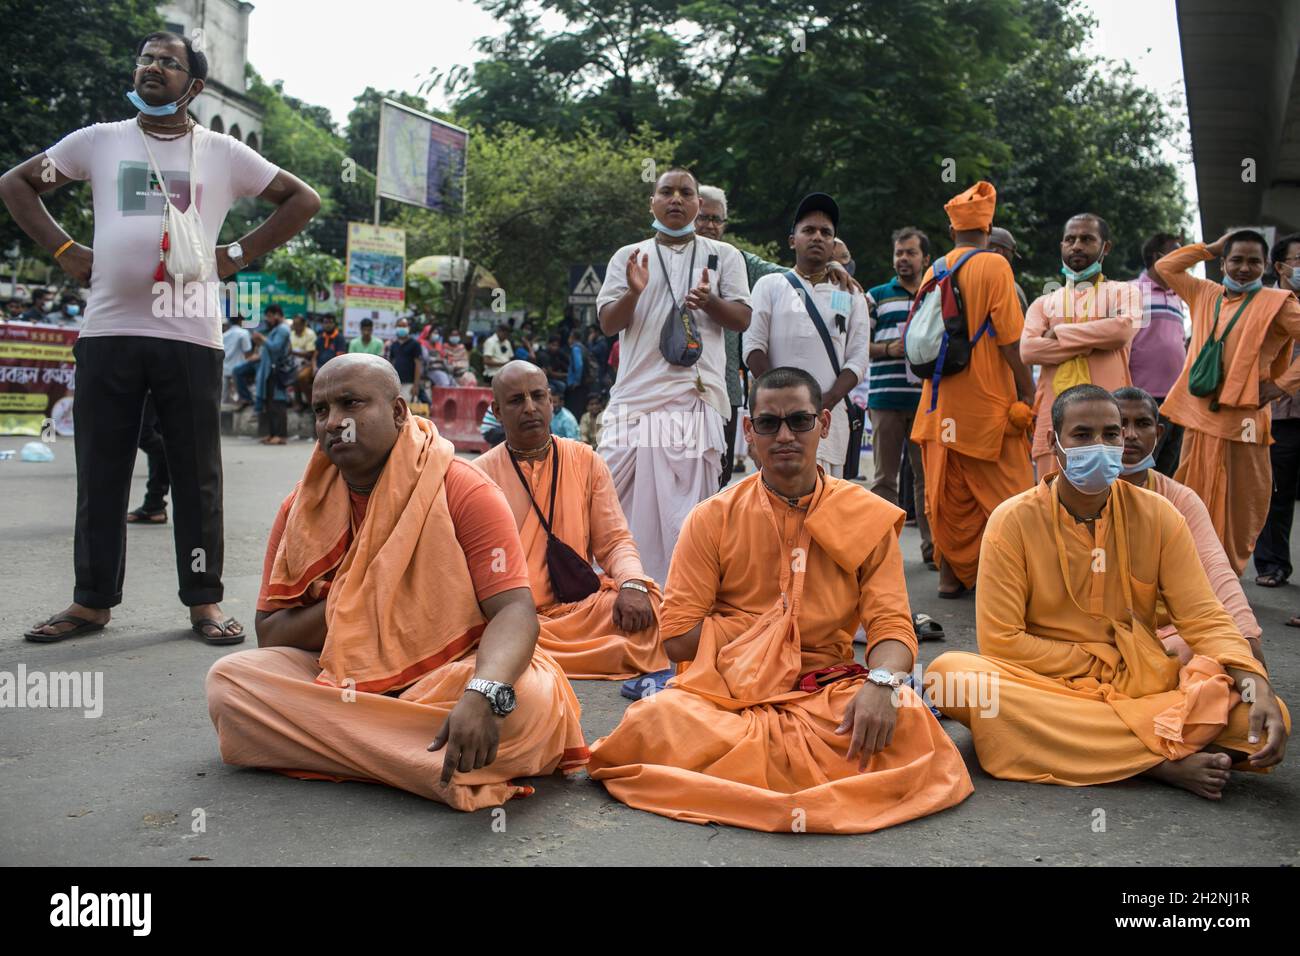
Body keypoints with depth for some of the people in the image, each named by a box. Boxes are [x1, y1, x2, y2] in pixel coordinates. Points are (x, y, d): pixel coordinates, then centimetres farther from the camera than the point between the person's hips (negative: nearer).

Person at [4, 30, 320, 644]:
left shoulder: (222, 153, 8)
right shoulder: (99, 141, 12)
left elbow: (303, 199, 11)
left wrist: (239, 255, 2)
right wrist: (63, 251, 6)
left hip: (190, 337, -1)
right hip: (107, 333, 2)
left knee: (197, 476, 2)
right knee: (100, 475, 5)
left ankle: (204, 601, 10)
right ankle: (92, 601, 16)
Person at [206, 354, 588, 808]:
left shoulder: (465, 493, -12)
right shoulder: (303, 508, 2)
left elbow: (514, 610, -22)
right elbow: (269, 633, 4)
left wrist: (483, 693, -42)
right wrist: (347, 602, -14)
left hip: (448, 676, -4)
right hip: (341, 676, 5)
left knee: (530, 698, -34)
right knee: (228, 679, -20)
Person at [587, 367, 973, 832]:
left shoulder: (867, 516, 4)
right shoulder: (713, 518, 1)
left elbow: (892, 624, -5)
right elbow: (678, 637, -4)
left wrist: (881, 682, -27)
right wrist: (773, 621, -6)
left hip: (825, 688, 1)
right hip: (722, 688, -1)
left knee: (907, 717, -31)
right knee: (655, 719, -32)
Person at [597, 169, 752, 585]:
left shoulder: (724, 255, 15)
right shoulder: (628, 257, 15)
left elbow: (742, 319, 8)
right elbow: (608, 323, 8)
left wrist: (710, 301, -13)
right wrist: (632, 293, -12)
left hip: (697, 397, -1)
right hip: (637, 393, 1)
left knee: (687, 503, -4)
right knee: (618, 495, -3)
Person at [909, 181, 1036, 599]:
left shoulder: (934, 271, 8)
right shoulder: (994, 266, -8)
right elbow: (1010, 338, -12)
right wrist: (1027, 393, -7)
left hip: (942, 403, 5)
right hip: (986, 401, -5)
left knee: (948, 494, 10)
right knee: (1007, 492, 1)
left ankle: (951, 574, 16)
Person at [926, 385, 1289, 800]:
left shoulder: (1157, 516, 1)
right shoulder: (1013, 520, -6)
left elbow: (1203, 619, -1)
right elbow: (999, 641, -9)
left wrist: (1257, 687, -20)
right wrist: (1104, 663, -9)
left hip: (1143, 686, 1)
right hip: (1046, 686, -1)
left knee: (1266, 719, -23)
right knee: (947, 671, -33)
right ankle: (1165, 761, -27)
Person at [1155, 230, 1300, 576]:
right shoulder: (1204, 293, 12)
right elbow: (1163, 268, 19)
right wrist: (1210, 248, 11)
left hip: (1242, 421, -4)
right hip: (1198, 417, 5)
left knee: (1237, 511, 1)